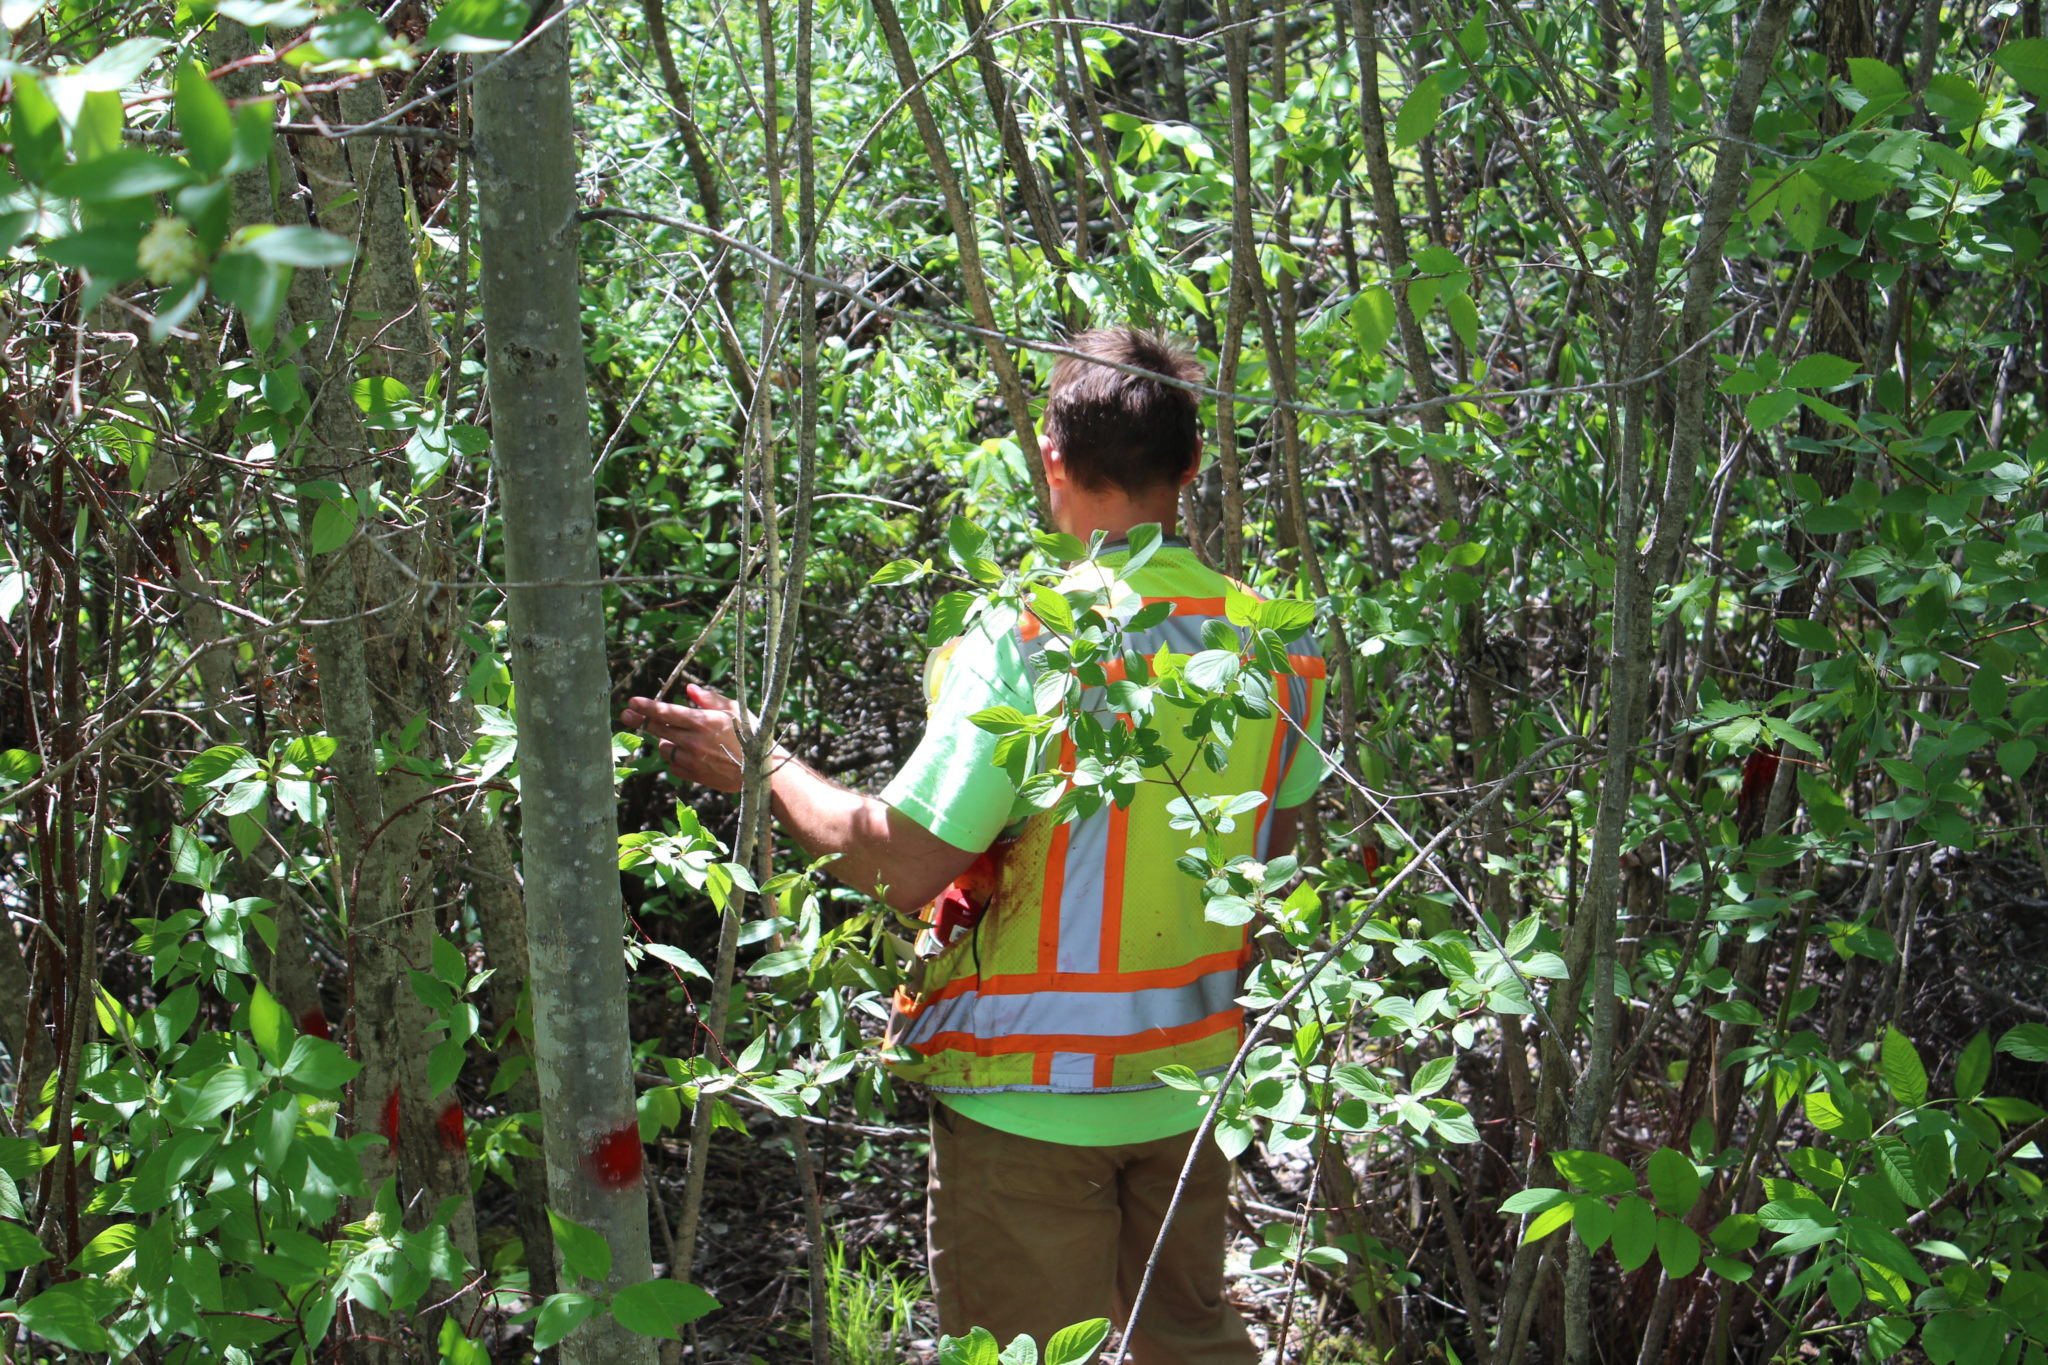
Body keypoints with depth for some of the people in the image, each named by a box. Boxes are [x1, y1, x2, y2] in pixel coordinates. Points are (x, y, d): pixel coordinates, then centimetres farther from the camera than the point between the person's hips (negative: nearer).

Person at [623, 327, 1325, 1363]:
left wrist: (763, 765, -8)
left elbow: (902, 863, -22)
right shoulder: (1278, 644, -2)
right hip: (1191, 1083, 5)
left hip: (1028, 1097, -5)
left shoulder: (1026, 636, -21)